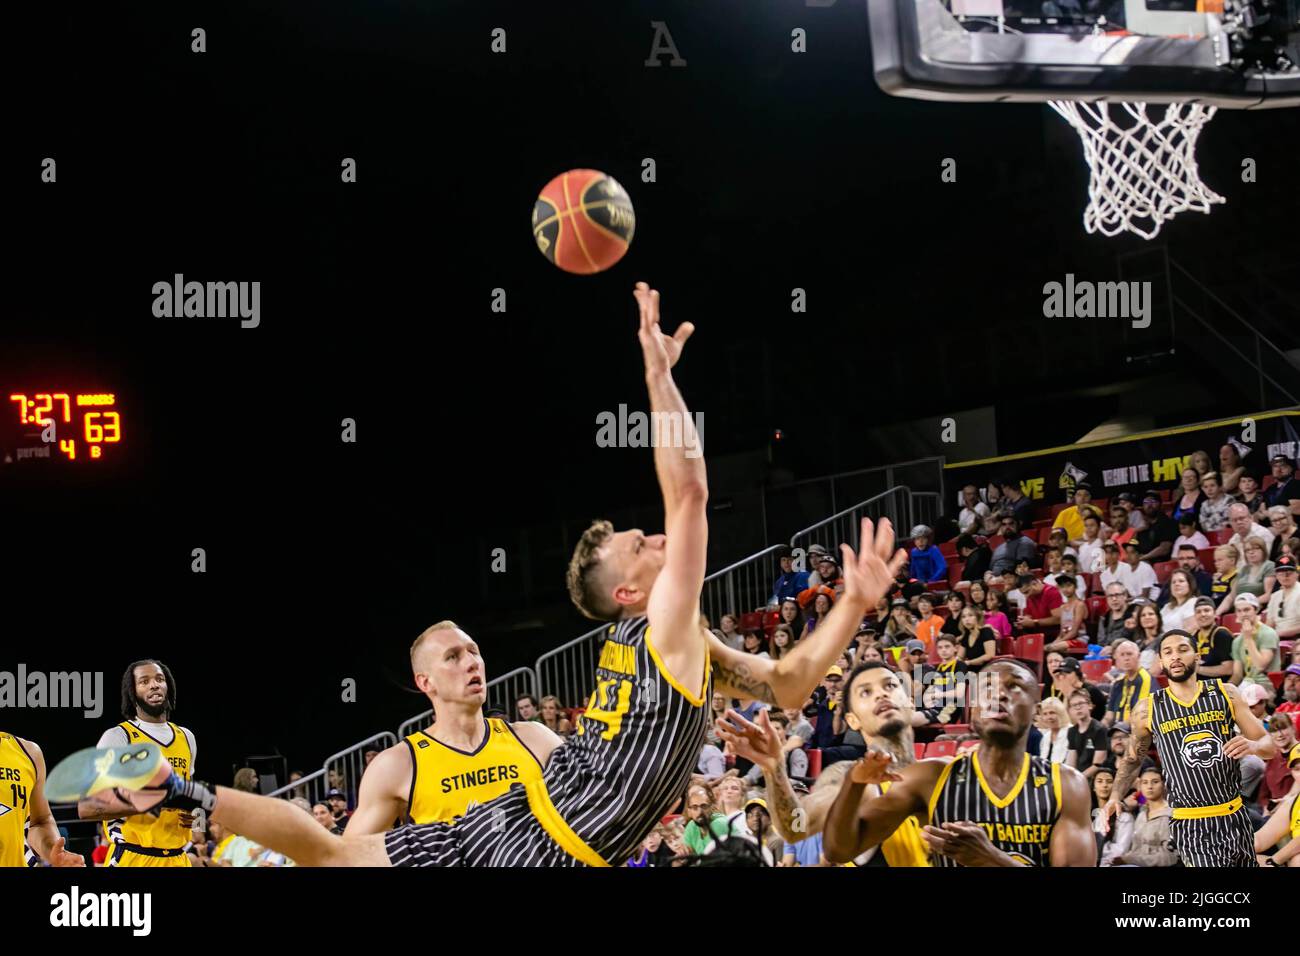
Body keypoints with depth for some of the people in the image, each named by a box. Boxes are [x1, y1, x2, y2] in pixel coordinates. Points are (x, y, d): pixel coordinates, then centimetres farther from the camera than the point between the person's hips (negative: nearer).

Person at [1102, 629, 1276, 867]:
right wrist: (1116, 796, 1)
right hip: (1191, 826, -3)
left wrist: (1253, 745, -17)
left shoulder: (1225, 693, 3)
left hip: (1235, 818, 3)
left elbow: (1269, 745, 6)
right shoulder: (1148, 709, 1)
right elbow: (1132, 759, 17)